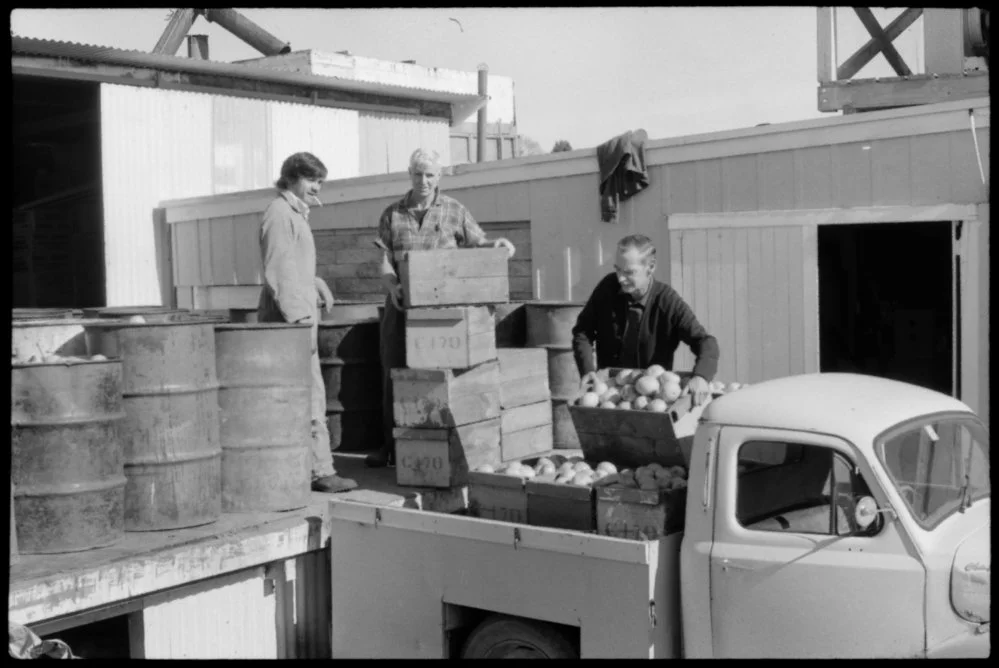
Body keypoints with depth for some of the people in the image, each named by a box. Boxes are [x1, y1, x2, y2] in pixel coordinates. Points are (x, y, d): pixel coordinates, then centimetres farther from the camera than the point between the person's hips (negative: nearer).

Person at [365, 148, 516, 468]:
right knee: (394, 372, 4)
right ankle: (392, 445, 13)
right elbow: (385, 259, 1)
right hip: (402, 303, 2)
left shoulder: (454, 211, 6)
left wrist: (496, 244, -16)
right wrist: (392, 286, -18)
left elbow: (477, 243, 6)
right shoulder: (392, 215, 7)